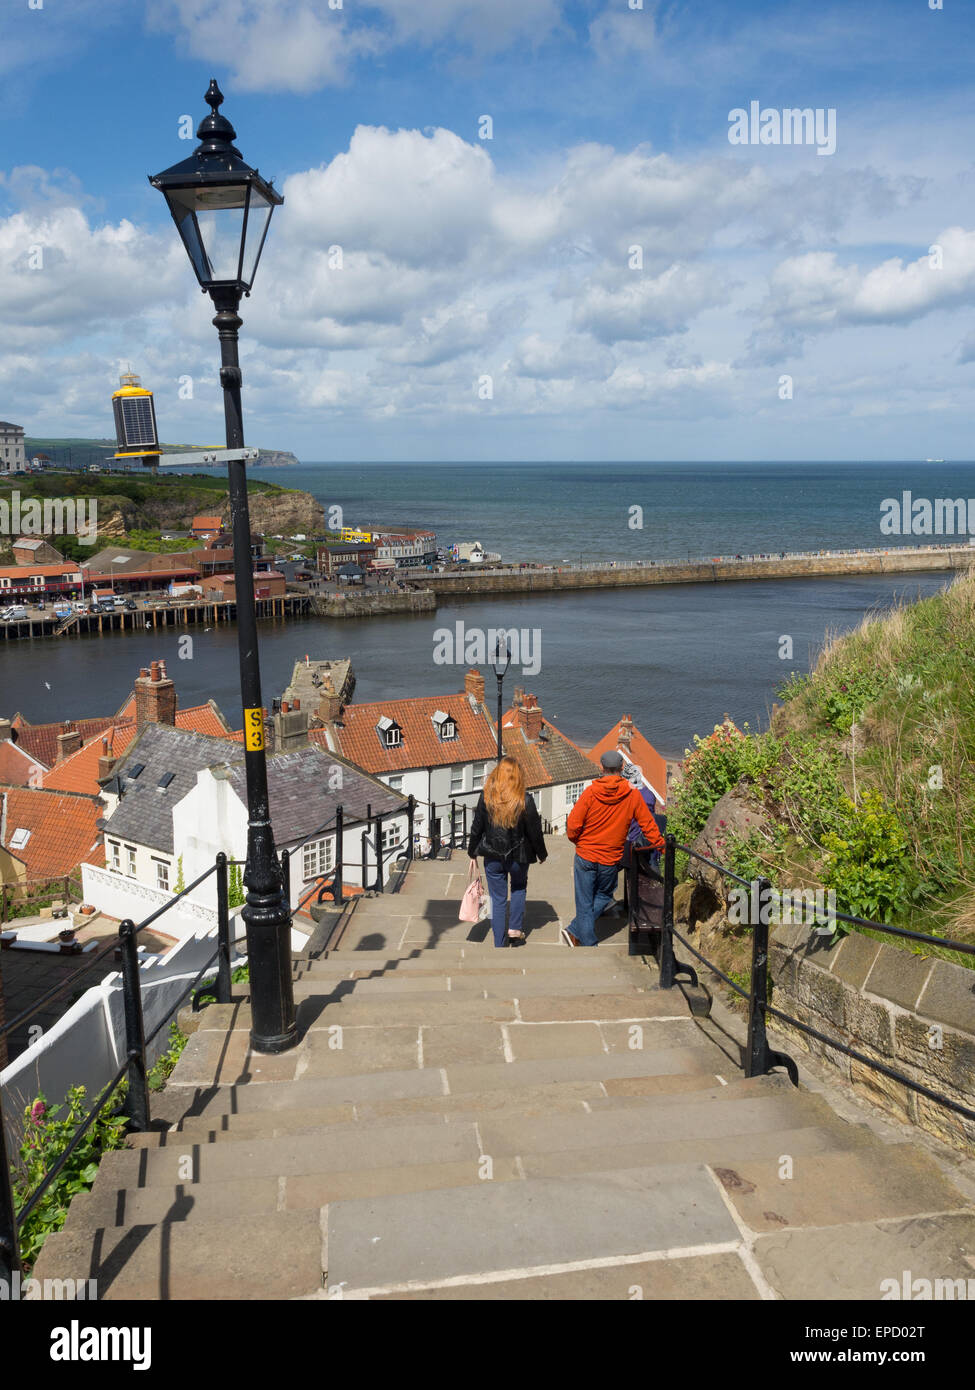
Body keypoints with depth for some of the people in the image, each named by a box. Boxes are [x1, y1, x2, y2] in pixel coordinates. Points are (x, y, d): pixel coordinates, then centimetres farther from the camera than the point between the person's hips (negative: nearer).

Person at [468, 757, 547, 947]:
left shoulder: (486, 797, -9)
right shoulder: (524, 800, -13)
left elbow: (477, 827, -2)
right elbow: (535, 831, -6)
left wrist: (472, 851, 12)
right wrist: (542, 854, 10)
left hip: (492, 857, 1)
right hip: (518, 856, -1)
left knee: (498, 899, 11)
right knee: (519, 887, 28)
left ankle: (500, 944, 14)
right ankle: (515, 928, 19)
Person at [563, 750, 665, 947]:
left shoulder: (591, 792, -10)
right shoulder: (632, 794, -7)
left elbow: (573, 825, -11)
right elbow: (648, 824, 1)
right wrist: (660, 845, 15)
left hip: (585, 856, -1)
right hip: (611, 861, 1)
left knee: (584, 903, 9)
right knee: (603, 897, 21)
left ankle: (589, 945, 11)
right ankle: (574, 932, 12)